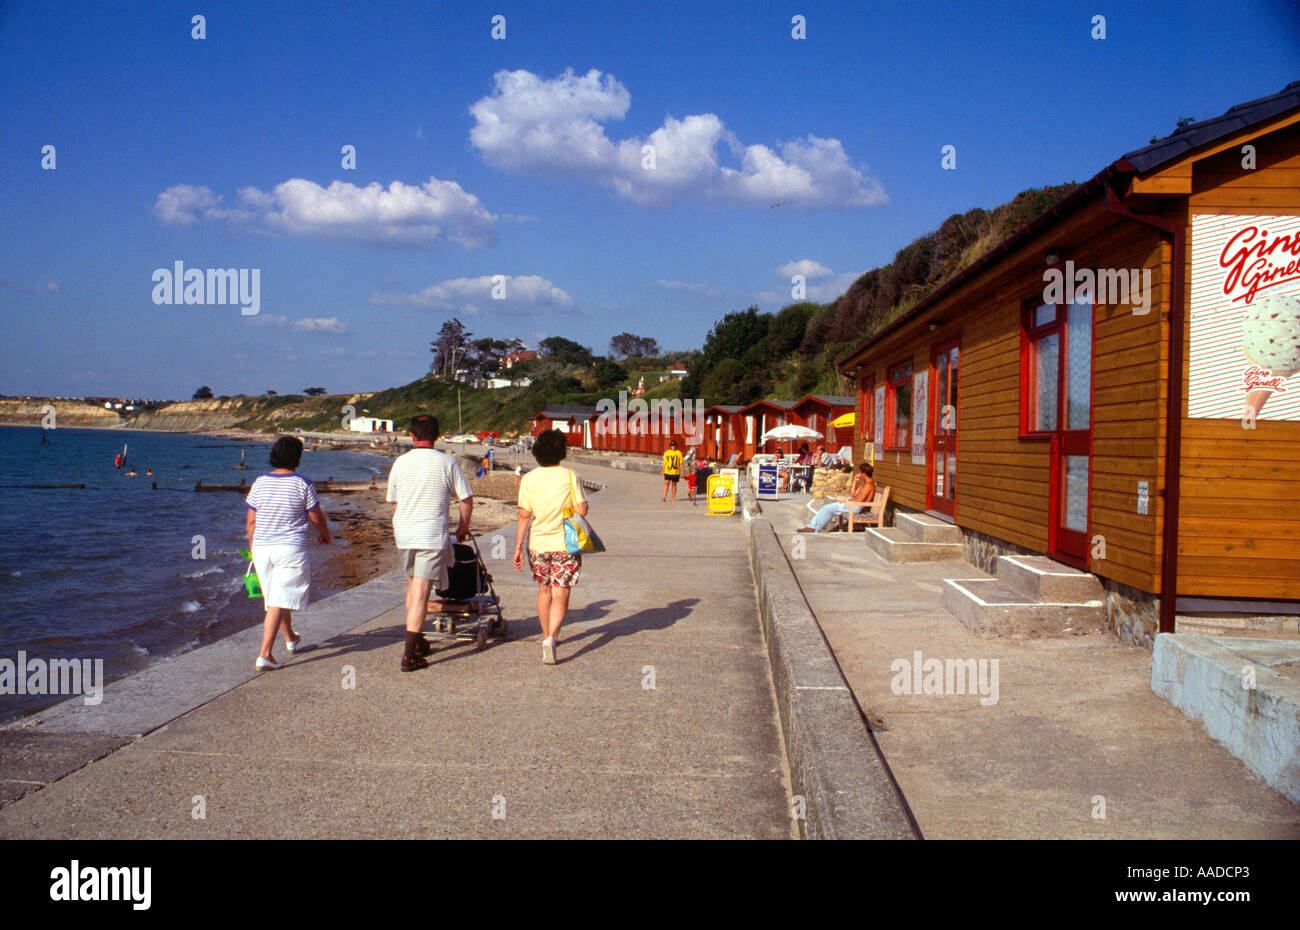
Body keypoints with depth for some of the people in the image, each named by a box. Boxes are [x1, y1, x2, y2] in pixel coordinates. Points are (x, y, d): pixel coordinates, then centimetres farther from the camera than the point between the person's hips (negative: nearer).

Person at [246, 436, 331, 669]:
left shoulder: (260, 483, 2)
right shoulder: (302, 485, -10)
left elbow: (250, 521, 7)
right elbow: (317, 518, -2)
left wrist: (253, 548, 19)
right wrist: (325, 534, 18)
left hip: (262, 548, 5)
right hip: (291, 548, -5)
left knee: (276, 596, 21)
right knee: (279, 602, -5)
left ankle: (290, 638, 42)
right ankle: (264, 655, -12)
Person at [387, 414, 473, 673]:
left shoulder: (400, 462, 5)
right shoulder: (446, 462, -5)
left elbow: (393, 501, 16)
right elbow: (466, 499, -1)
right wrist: (463, 527, 16)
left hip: (404, 535, 4)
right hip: (432, 536, -4)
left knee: (412, 586, 20)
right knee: (421, 592, -5)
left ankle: (417, 642, 29)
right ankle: (409, 655, -9)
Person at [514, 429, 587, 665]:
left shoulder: (529, 479, -2)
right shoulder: (570, 476, -7)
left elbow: (524, 515, -3)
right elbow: (582, 510, -9)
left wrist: (518, 546, 1)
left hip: (537, 544, 3)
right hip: (565, 544, -3)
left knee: (544, 590, 21)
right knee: (560, 594, -1)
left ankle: (547, 636, 32)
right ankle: (551, 638, -21)